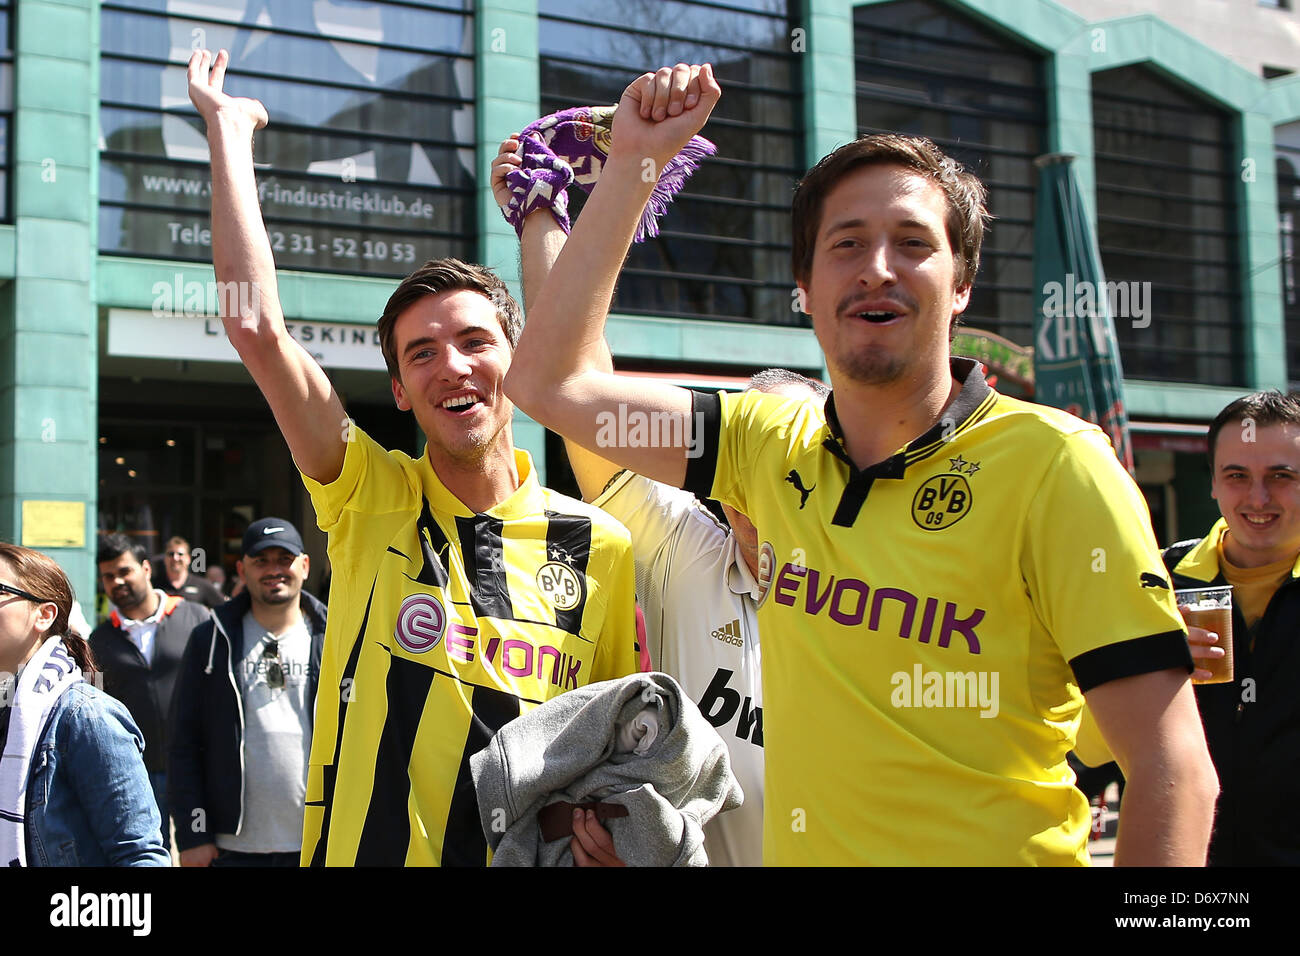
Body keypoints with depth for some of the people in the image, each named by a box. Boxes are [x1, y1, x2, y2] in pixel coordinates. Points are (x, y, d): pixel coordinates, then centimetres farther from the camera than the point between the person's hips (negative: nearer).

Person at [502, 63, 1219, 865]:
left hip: (1000, 851, -4)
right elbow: (551, 383, 2)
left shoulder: (1052, 464, -14)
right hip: (800, 846, 5)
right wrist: (633, 161, -1)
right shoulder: (770, 447, 1)